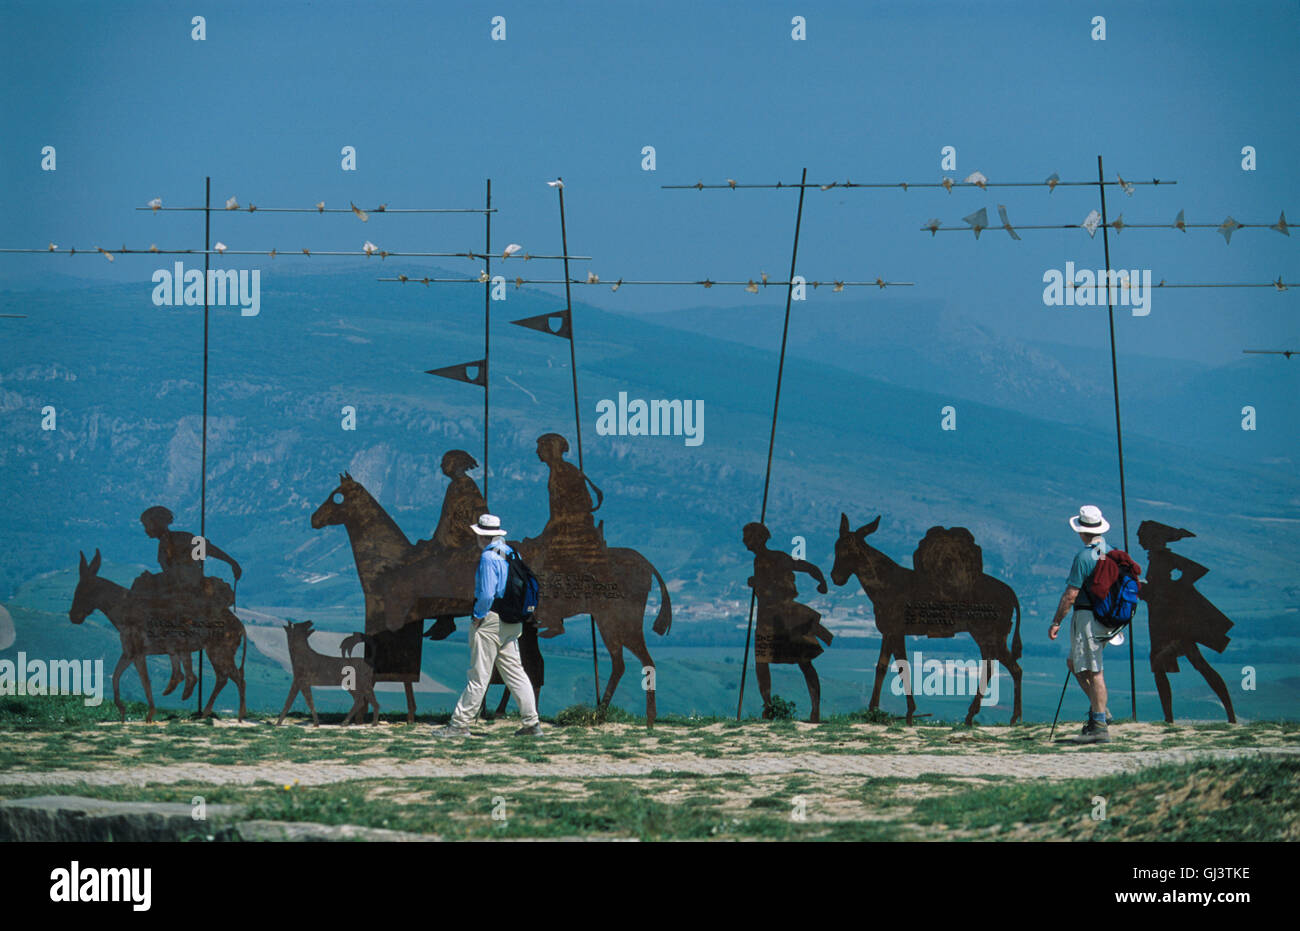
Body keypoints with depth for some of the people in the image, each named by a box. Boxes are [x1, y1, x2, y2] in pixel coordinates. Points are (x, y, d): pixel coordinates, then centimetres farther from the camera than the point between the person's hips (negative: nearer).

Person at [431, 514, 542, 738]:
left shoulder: (488, 558, -15)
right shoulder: (511, 554, 11)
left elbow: (486, 594, -22)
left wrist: (478, 616, -10)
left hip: (490, 619, -8)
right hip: (512, 622, 8)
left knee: (479, 675, -5)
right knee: (515, 673, 10)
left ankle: (460, 723, -1)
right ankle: (532, 723, 6)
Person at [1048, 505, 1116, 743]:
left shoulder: (1084, 556, -16)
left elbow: (1071, 594, -17)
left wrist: (1056, 622, -9)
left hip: (1087, 615, -9)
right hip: (1107, 619, 9)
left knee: (1093, 671, -7)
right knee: (1074, 662, 20)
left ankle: (1100, 725, -8)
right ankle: (1099, 710, 13)